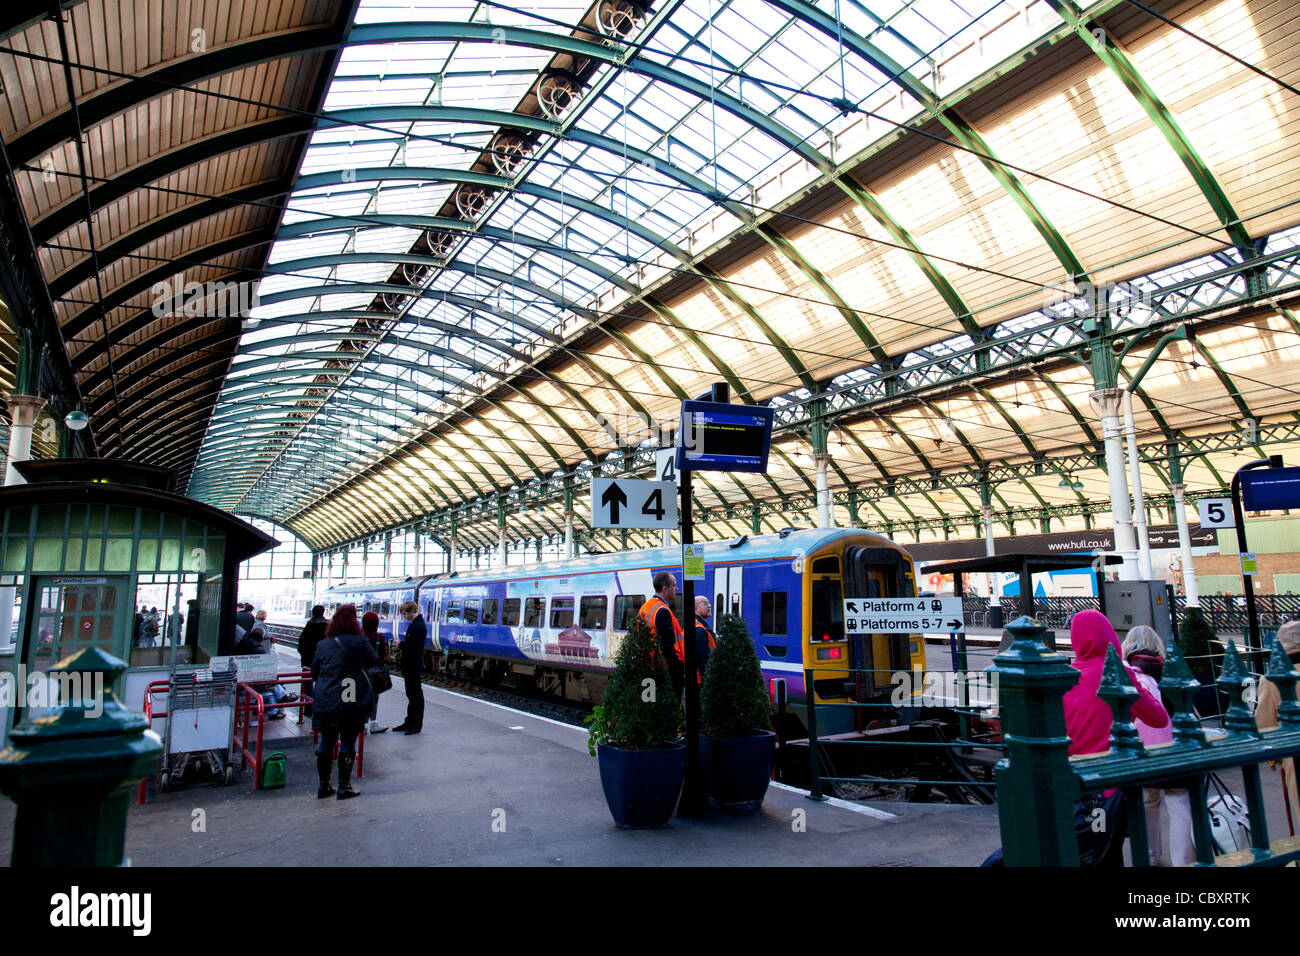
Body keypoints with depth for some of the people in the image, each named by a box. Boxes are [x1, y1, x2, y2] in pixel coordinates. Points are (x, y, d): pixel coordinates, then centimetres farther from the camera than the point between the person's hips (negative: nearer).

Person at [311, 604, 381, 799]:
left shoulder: (322, 645, 3)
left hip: (324, 703, 4)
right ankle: (344, 786, 12)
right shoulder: (360, 642, -10)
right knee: (348, 743, 7)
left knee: (325, 742, 14)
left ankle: (324, 786, 21)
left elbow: (313, 674, 12)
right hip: (351, 703, -4)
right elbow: (375, 662, 4)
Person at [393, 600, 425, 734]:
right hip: (409, 665, 10)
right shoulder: (413, 624, 13)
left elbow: (415, 647, -25)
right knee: (411, 694, 16)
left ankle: (417, 724, 5)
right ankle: (409, 722, 25)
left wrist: (401, 645, -12)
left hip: (414, 666, -10)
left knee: (416, 694, -2)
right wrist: (402, 645, 1)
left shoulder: (419, 626, -19)